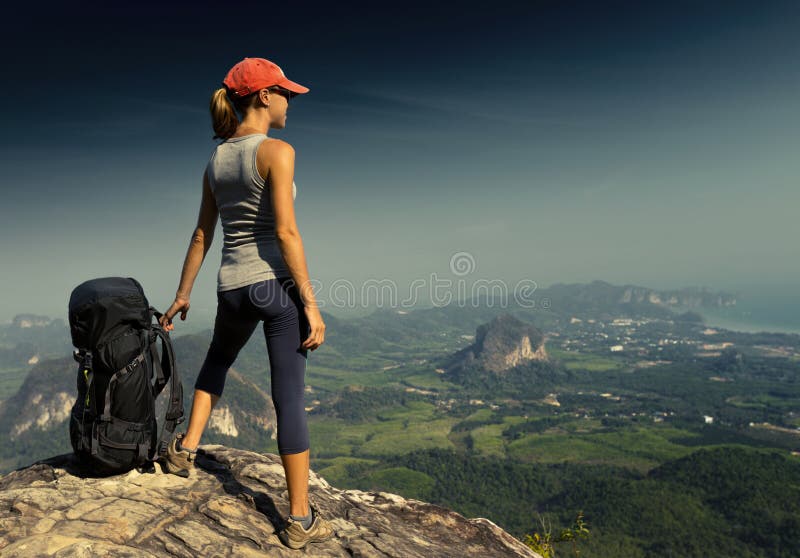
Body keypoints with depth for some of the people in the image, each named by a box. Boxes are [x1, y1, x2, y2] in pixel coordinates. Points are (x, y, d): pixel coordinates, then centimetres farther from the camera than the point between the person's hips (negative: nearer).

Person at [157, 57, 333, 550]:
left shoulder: (216, 160, 11)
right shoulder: (277, 151, -10)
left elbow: (202, 236, 14)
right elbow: (286, 232, -18)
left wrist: (183, 295, 21)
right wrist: (311, 303, -17)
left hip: (232, 287, 6)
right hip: (276, 284, -6)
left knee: (217, 363, 36)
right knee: (290, 398, 2)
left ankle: (187, 448, 35)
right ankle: (301, 519, 12)